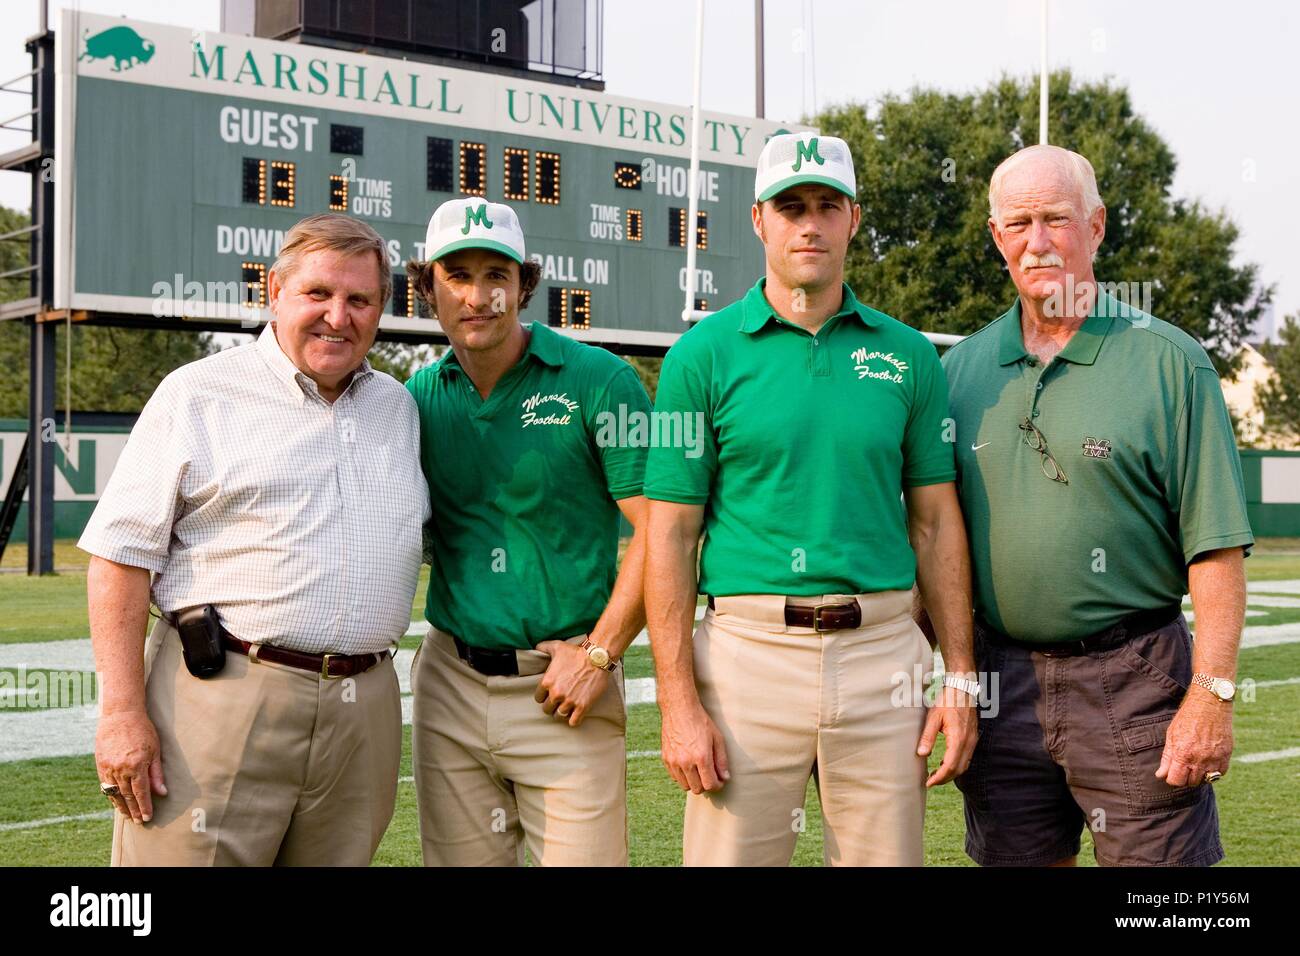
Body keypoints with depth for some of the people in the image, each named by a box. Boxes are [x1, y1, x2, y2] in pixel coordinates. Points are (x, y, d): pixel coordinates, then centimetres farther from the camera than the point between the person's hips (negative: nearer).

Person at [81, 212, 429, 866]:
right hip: (218, 702, -5)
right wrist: (122, 713, -11)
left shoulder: (397, 406, 18)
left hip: (363, 710, 5)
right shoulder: (198, 395, 1)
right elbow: (122, 553, -4)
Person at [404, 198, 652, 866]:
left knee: (584, 858, -3)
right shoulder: (418, 397, 7)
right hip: (450, 681, 4)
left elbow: (657, 530, -9)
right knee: (460, 860, 11)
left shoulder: (598, 381, -6)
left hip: (563, 688, -4)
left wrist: (598, 655, -12)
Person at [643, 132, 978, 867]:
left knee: (888, 855, 9)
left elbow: (936, 523, 10)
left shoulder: (907, 356, 8)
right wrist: (679, 705, -8)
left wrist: (960, 681, 4)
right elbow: (670, 536, -2)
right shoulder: (705, 355, 1)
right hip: (747, 649, -2)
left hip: (882, 649, 2)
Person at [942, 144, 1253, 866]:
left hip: (1134, 683, -3)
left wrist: (1211, 693, -13)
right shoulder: (960, 368, 8)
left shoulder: (1168, 362, -3)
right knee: (1015, 859, 13)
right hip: (1001, 679, 4)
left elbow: (1215, 548, -7)